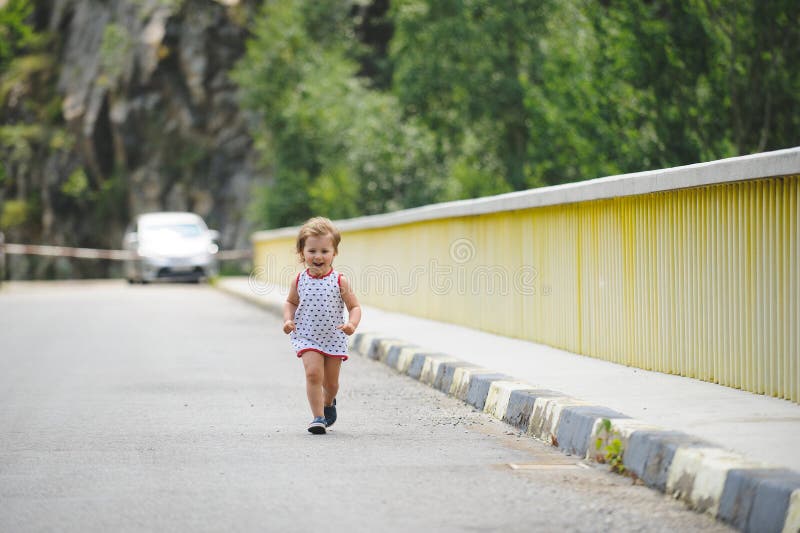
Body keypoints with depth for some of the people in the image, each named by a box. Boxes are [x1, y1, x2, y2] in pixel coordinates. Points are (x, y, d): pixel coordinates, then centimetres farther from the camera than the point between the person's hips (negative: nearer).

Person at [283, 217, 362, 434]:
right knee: (313, 373, -19)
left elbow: (354, 306, -4)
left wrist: (352, 324, -23)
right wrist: (288, 319, -6)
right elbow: (291, 302, 13)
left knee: (331, 382, 11)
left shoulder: (339, 281, -10)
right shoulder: (300, 280, -5)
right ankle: (318, 417, -10)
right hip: (307, 337, 0)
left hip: (334, 338, 0)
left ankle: (328, 403, 45)